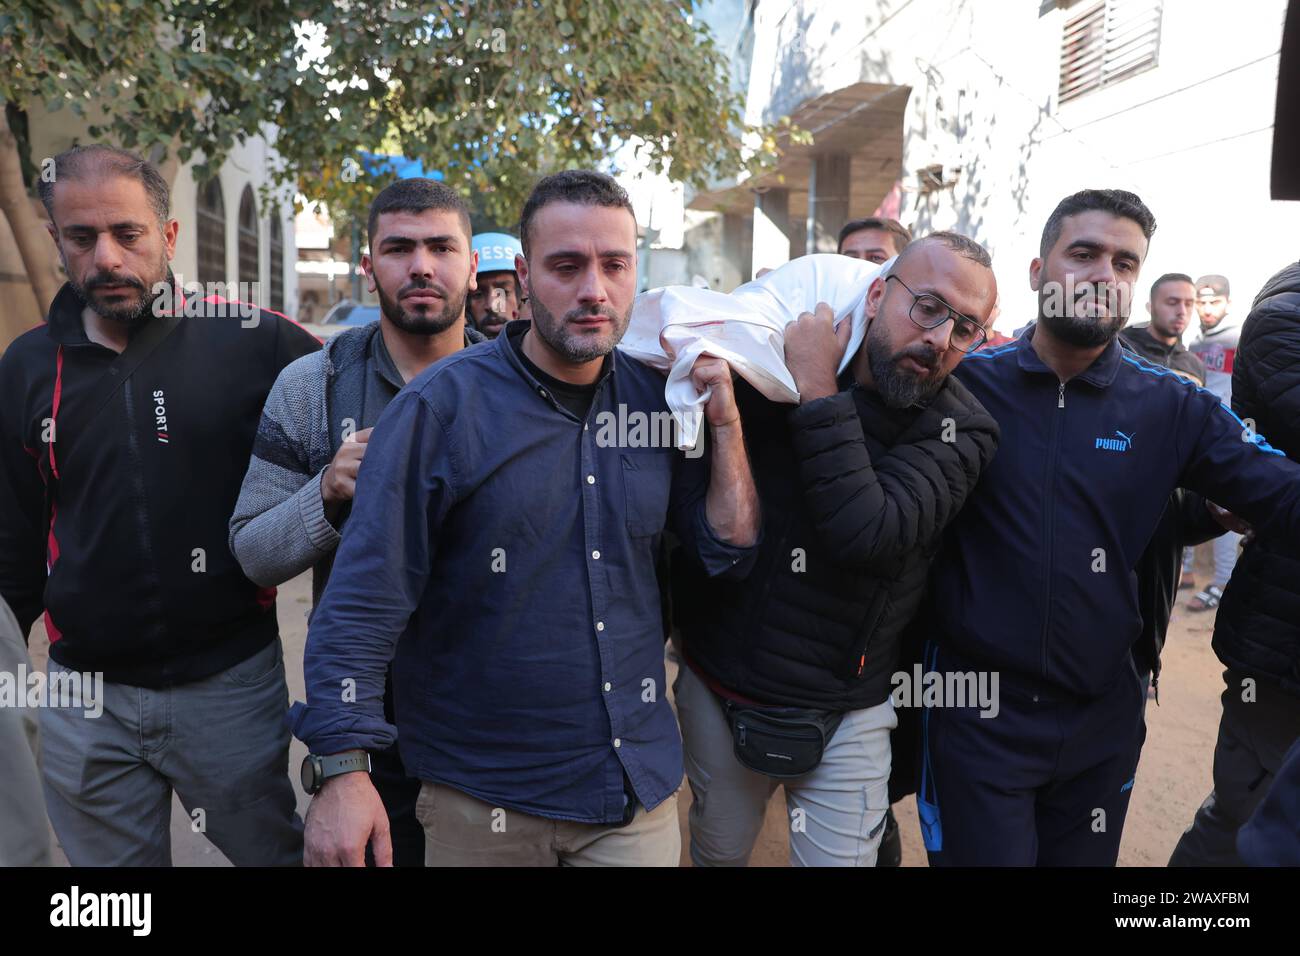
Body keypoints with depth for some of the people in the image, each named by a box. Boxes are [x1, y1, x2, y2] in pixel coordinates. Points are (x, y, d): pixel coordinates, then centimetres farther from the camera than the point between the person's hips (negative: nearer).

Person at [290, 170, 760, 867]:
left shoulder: (658, 397, -1)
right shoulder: (442, 404, -14)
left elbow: (730, 553, 3)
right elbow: (364, 599, -14)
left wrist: (725, 422, -9)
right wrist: (343, 771, -20)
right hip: (482, 798, -2)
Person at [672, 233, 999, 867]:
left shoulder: (960, 431, -12)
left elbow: (867, 536, -27)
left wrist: (818, 393, -25)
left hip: (845, 719, -1)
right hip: (716, 693, 2)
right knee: (716, 852, 22)